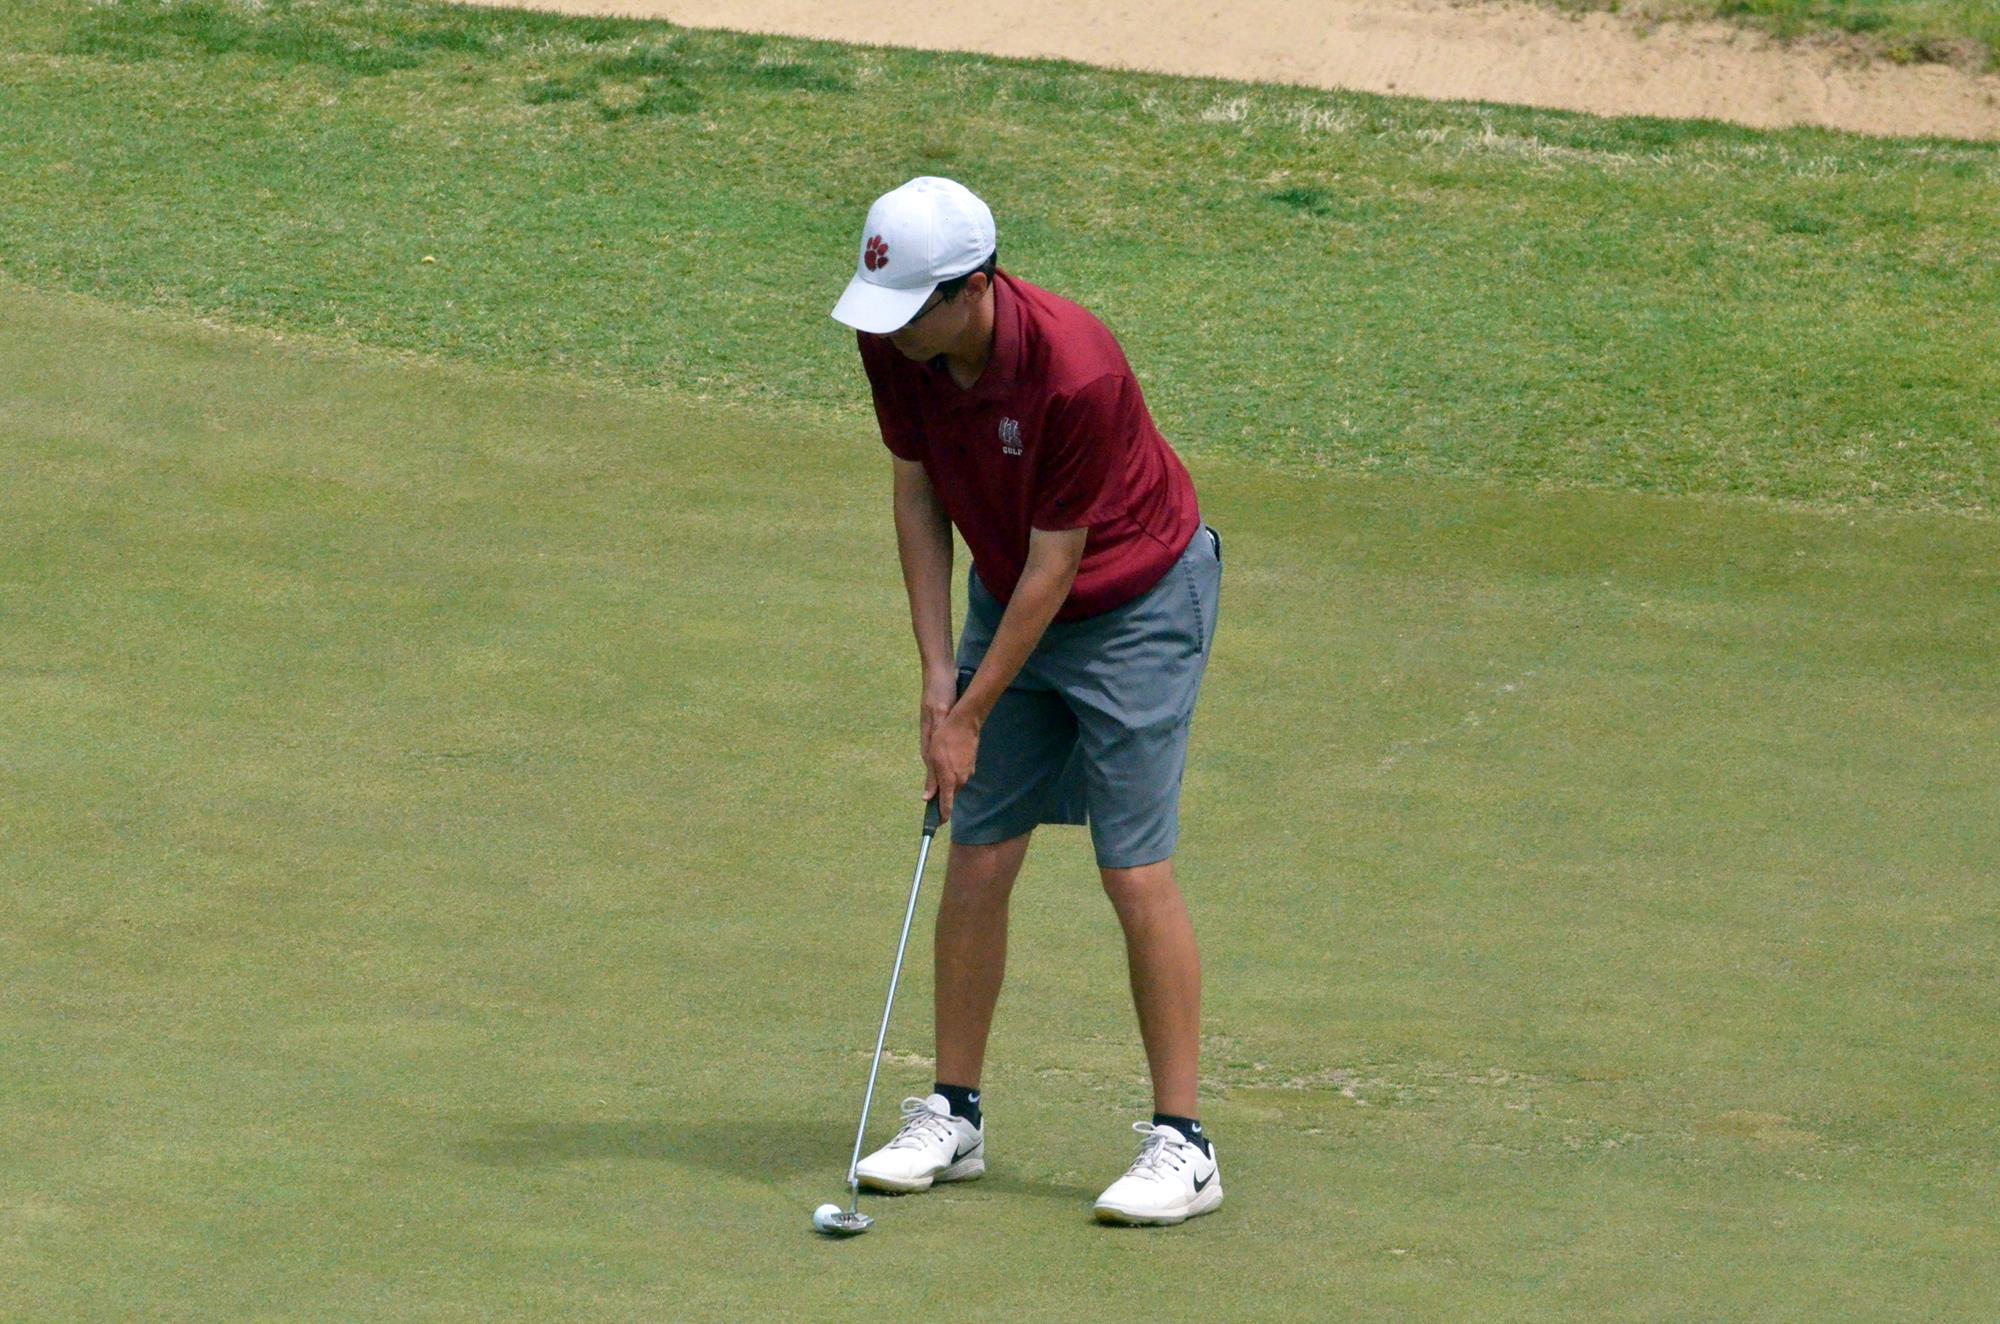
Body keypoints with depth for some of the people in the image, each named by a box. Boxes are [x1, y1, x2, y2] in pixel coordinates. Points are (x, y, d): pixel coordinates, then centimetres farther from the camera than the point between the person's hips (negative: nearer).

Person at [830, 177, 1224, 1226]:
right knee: (977, 858, 4)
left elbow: (1055, 562, -25)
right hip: (1007, 597, 6)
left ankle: (1182, 1142, -4)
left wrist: (971, 716, -18)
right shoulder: (895, 349, -15)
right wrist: (936, 676, -6)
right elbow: (918, 497, -1)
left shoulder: (1074, 372, -34)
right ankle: (953, 1116, 15)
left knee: (1136, 871, -10)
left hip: (1138, 602, -6)